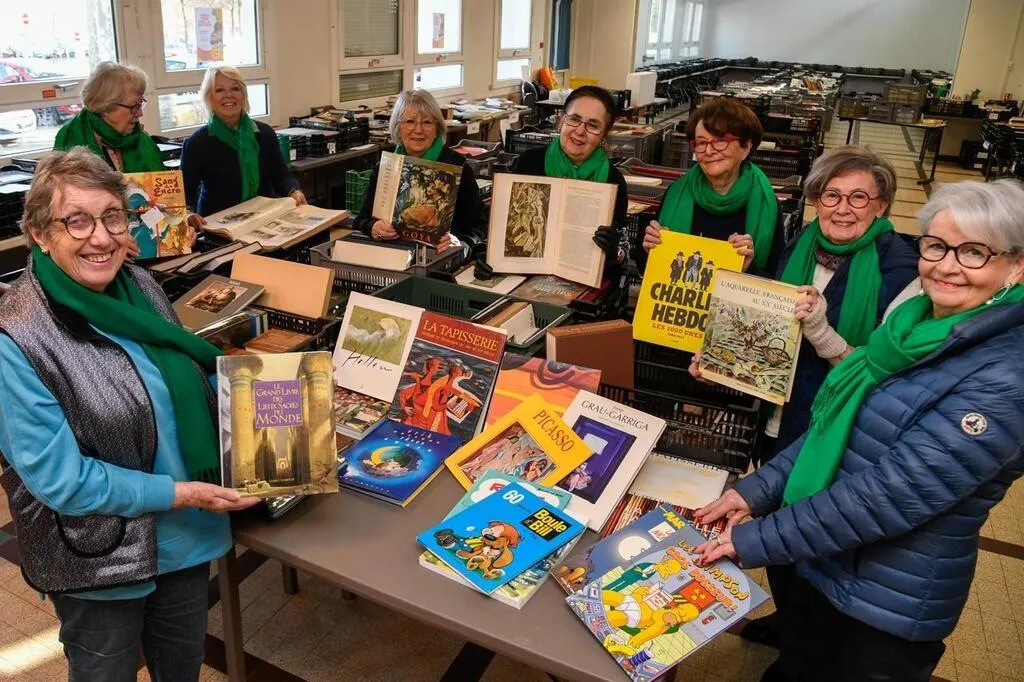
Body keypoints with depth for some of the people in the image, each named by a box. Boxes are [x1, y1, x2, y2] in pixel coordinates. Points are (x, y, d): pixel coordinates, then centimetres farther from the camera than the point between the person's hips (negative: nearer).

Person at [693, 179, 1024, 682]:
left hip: (888, 609, -6)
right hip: (820, 568, 7)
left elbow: (890, 495, -28)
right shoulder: (916, 325, 1)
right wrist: (756, 491, -2)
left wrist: (753, 541, -24)